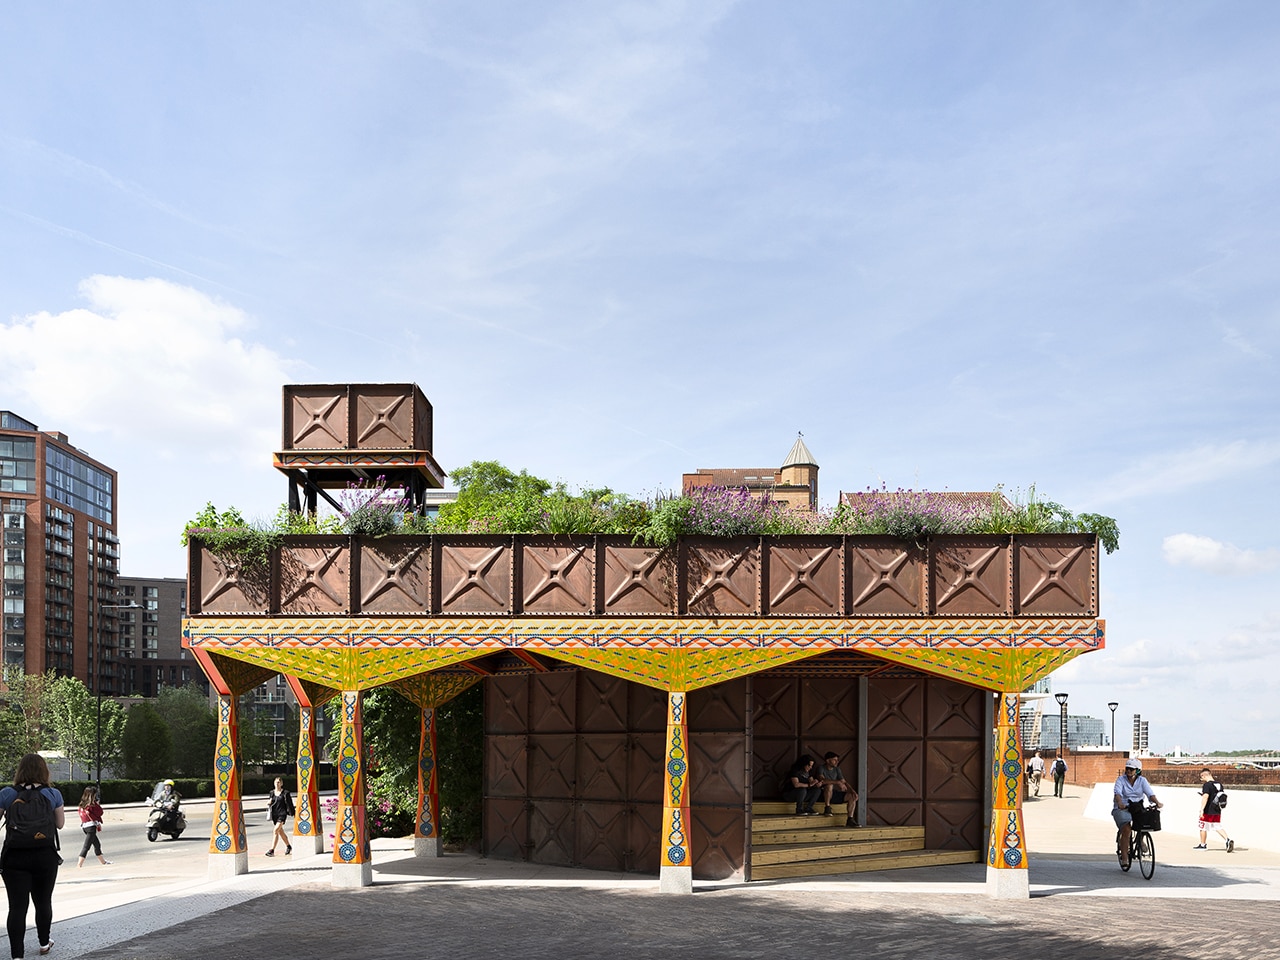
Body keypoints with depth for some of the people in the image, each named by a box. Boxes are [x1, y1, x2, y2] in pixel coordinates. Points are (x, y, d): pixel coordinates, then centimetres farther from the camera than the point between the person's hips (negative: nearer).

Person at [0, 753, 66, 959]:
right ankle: (44, 943, 34)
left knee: (17, 906, 0)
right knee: (43, 901, 17)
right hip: (45, 856, 1)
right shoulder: (53, 794, -3)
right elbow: (60, 823, 6)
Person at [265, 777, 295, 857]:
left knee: (275, 831, -20)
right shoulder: (272, 793, 10)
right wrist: (269, 803, -2)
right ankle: (288, 847, 37)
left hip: (282, 814, -6)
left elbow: (289, 804, 1)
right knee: (281, 832, 17)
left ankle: (272, 850, -22)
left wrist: (292, 814, 3)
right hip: (274, 814, 6)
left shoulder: (285, 793, -4)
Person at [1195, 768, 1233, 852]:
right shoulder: (1219, 784, 9)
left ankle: (1202, 845, 18)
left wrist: (1202, 809, -29)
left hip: (1208, 811, -7)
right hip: (1217, 811, 7)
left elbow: (1205, 797, -26)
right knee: (1218, 827, 11)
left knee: (1203, 827, 9)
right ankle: (1228, 840, -10)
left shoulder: (1207, 785, -15)